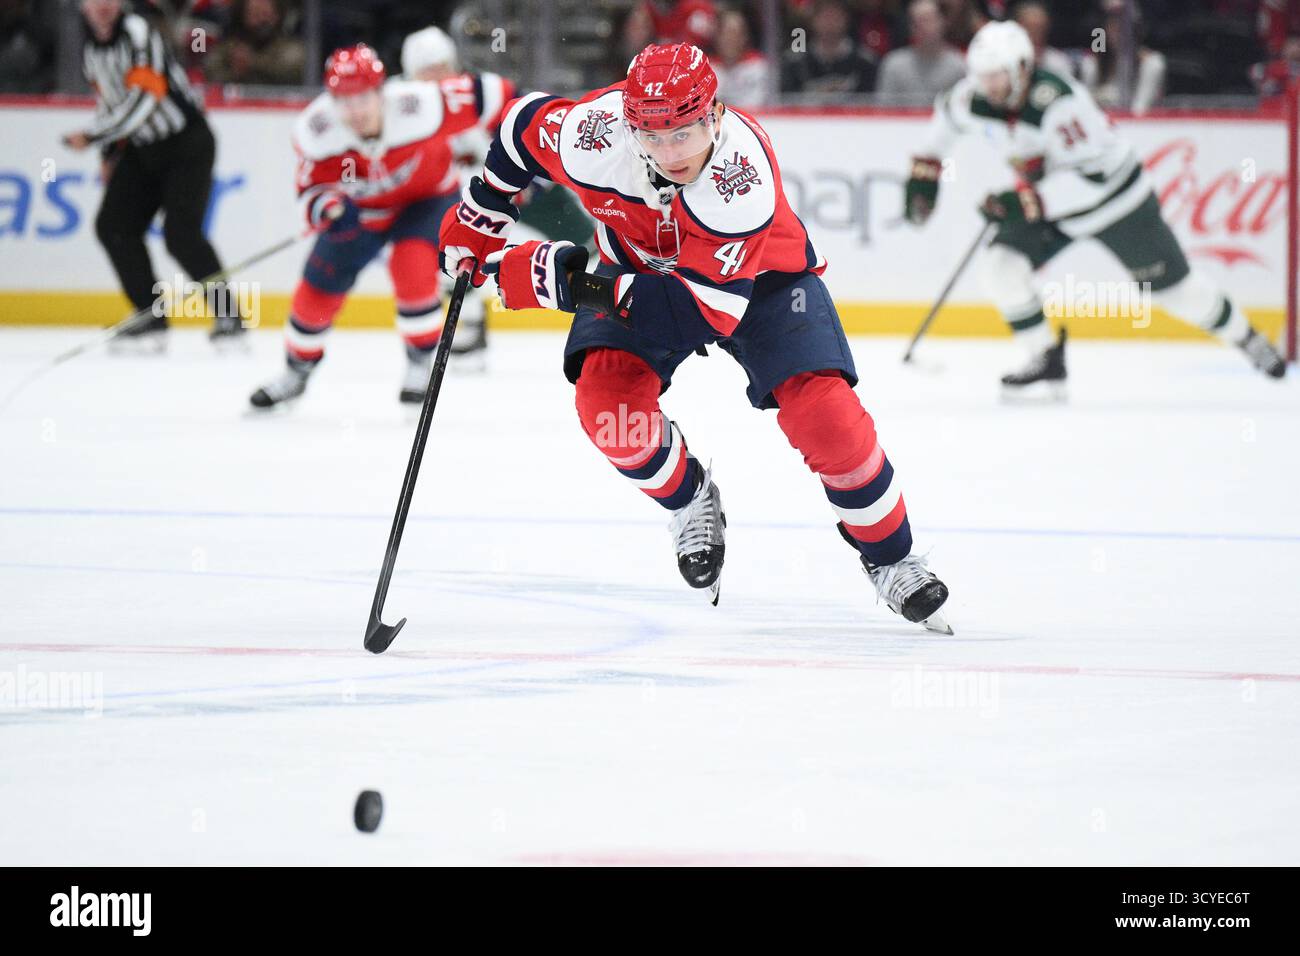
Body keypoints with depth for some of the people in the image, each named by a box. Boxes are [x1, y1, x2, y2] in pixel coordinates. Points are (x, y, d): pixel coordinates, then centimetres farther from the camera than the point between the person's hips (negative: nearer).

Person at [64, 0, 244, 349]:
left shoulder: (139, 33, -20)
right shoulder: (90, 50, 7)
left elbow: (141, 101, -28)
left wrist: (91, 136, -25)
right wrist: (110, 155, 13)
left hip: (187, 146, -8)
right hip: (141, 150, 8)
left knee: (180, 234, -18)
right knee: (114, 225, -2)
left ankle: (227, 314, -8)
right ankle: (152, 318, 4)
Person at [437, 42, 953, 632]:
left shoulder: (743, 173, -41)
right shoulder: (593, 133, -32)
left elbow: (705, 310, -41)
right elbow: (526, 124, -6)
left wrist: (574, 284, -42)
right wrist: (477, 218, -1)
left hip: (758, 277, -3)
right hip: (639, 266, 3)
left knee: (822, 413, -19)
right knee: (606, 397, -22)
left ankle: (889, 558, 6)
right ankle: (689, 499, 9)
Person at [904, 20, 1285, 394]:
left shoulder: (1057, 102, -36)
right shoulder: (972, 100, -15)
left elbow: (1093, 173, -39)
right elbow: (948, 114, 10)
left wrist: (1029, 202, -42)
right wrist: (925, 169, 7)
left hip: (1114, 195, -6)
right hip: (1045, 203, 6)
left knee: (1170, 285, 5)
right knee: (1002, 265, -16)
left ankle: (1247, 339, 29)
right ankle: (1047, 362, -3)